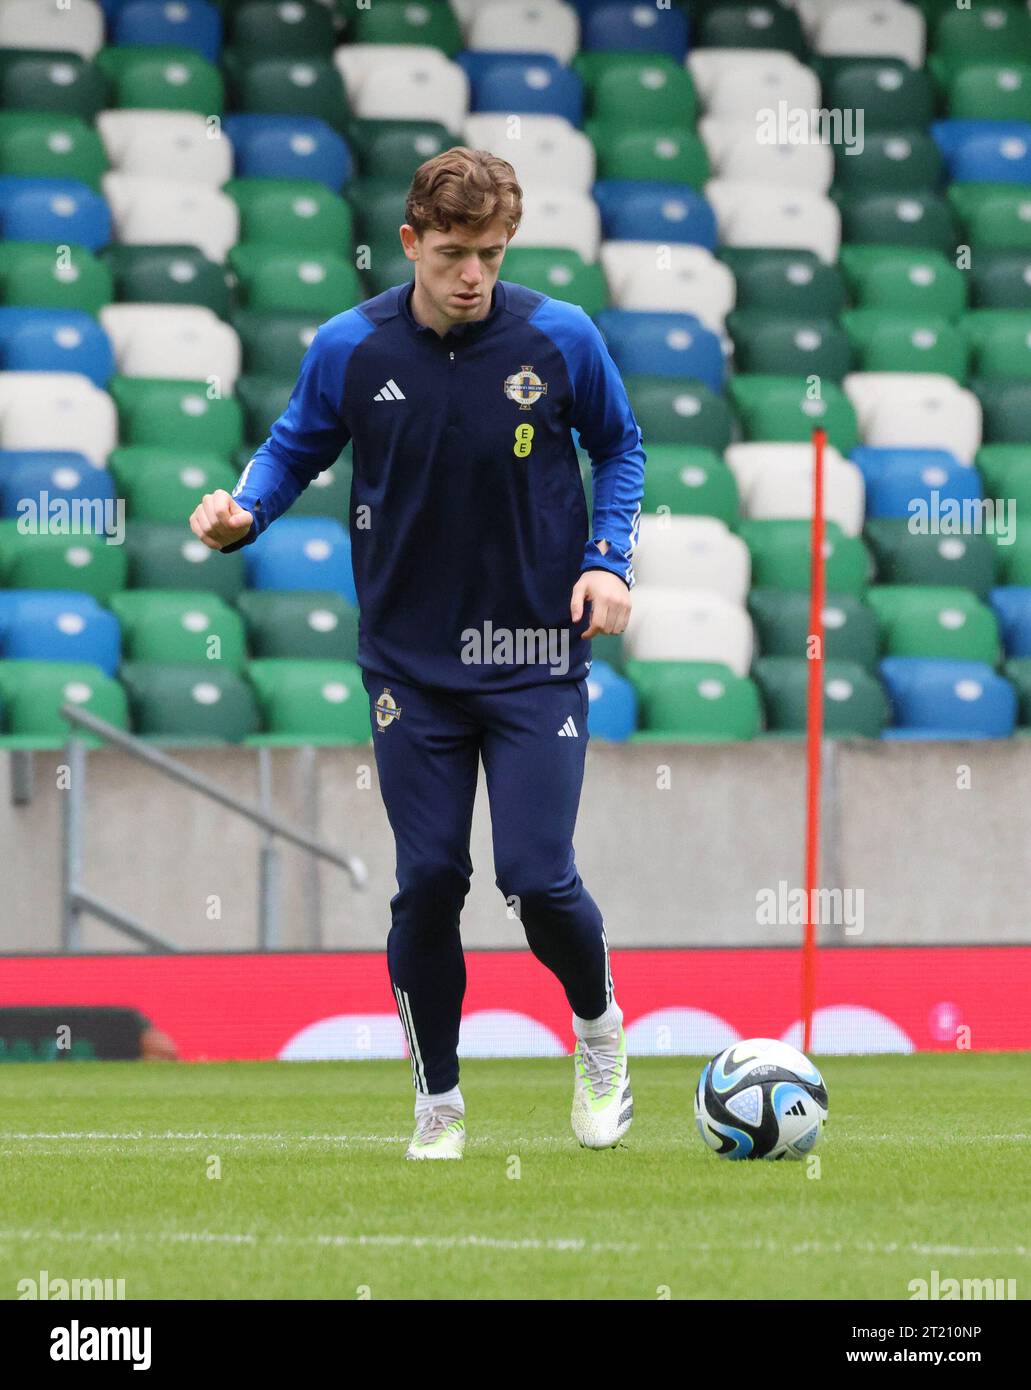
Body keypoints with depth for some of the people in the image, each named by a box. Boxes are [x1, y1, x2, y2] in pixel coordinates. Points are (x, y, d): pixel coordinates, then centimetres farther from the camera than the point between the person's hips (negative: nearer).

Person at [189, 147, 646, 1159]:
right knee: (428, 882, -1)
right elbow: (294, 450, 7)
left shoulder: (560, 339, -7)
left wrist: (607, 559, -5)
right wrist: (242, 513, -13)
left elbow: (619, 444, 8)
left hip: (535, 657, -1)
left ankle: (598, 1031, 21)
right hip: (411, 664, 1)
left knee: (538, 880, -9)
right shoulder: (350, 351, -6)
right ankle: (438, 1105, 15)